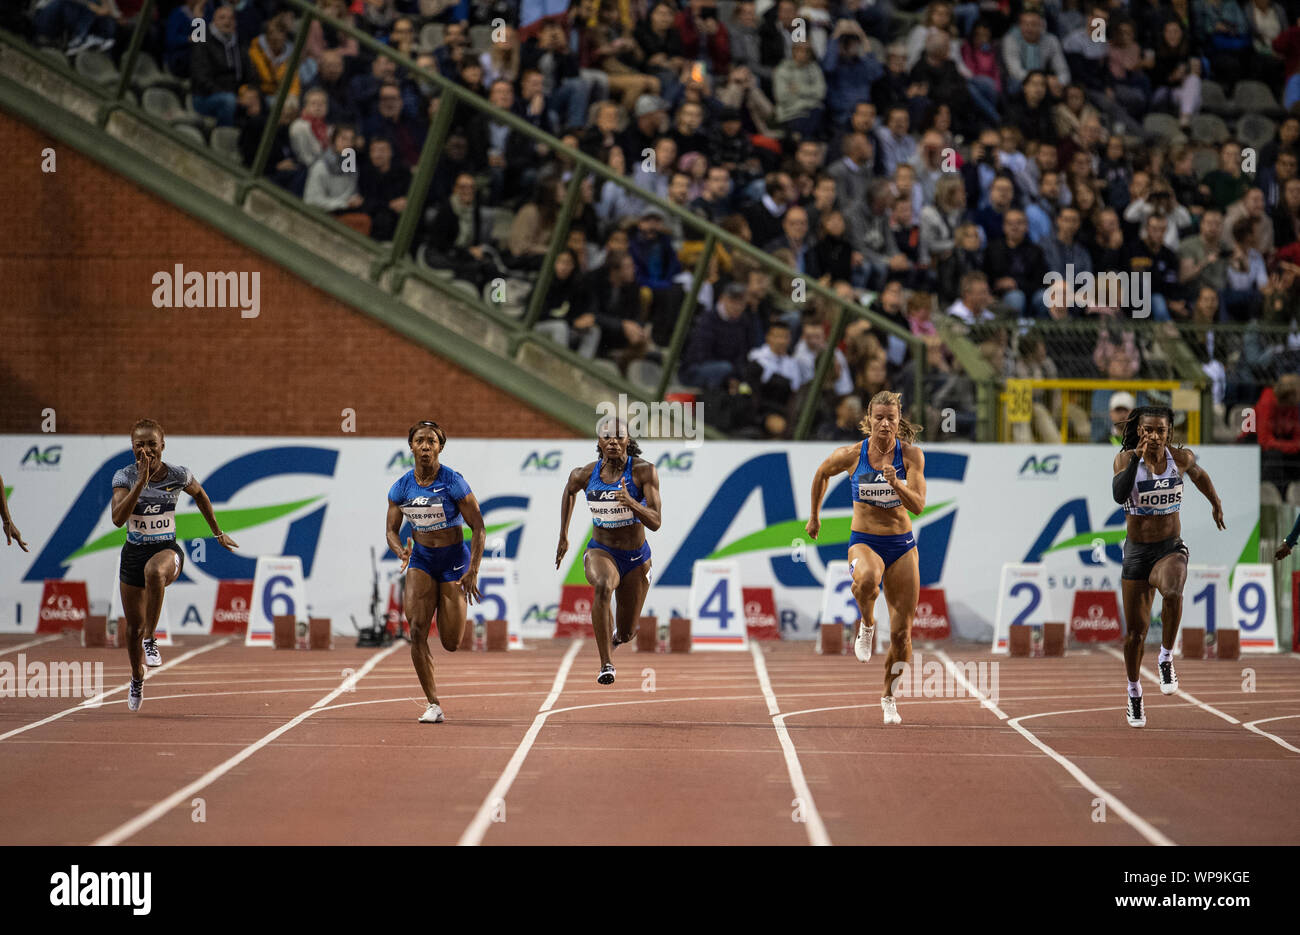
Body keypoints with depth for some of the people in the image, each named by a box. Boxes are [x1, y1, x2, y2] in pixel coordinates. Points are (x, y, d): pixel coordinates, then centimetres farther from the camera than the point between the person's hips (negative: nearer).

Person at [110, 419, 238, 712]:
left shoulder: (178, 475, -7)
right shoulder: (124, 477, -9)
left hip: (168, 551, -2)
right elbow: (118, 518, -24)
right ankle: (137, 680, 37)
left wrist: (217, 533, 21)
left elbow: (199, 494, 16)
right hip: (134, 554, 2)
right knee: (134, 627, 9)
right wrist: (141, 481, -30)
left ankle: (151, 639, -28)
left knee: (154, 570, -41)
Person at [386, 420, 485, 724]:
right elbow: (391, 530, 6)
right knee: (417, 629, -17)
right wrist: (401, 551, -17)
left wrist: (473, 572, -18)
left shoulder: (454, 483, -14)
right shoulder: (401, 487, -3)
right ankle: (433, 705, -10)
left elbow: (478, 528, -11)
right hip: (421, 559, 3)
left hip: (454, 557, -3)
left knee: (451, 644, -2)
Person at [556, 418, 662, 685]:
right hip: (600, 552, 0)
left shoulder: (644, 471, -16)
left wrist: (630, 502, -39)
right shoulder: (585, 474, -8)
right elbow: (569, 490, 17)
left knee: (625, 633, 11)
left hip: (636, 558, 0)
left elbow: (655, 523, -21)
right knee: (603, 585, -38)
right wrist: (563, 537, 19)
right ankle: (606, 664, -35)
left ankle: (617, 633, 53)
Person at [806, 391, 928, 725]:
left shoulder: (911, 455, -7)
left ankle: (889, 696, 24)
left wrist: (896, 484, -32)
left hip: (902, 545, 1)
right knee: (867, 579, -40)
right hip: (864, 542, -1)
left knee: (901, 633, 1)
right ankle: (866, 626, -8)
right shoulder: (850, 455, -7)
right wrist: (815, 517, 21)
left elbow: (918, 505, -14)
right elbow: (822, 474, 13)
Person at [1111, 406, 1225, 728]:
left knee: (1172, 592, -36)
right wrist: (1137, 458, -35)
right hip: (1137, 552, 0)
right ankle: (1134, 694, 30)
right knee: (1135, 632, 7)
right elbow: (1118, 495, -28)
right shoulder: (1126, 459, -10)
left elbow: (1199, 474, 20)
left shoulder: (1181, 458, -4)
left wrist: (1216, 504, 31)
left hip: (1171, 548, 0)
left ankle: (1166, 658, -16)